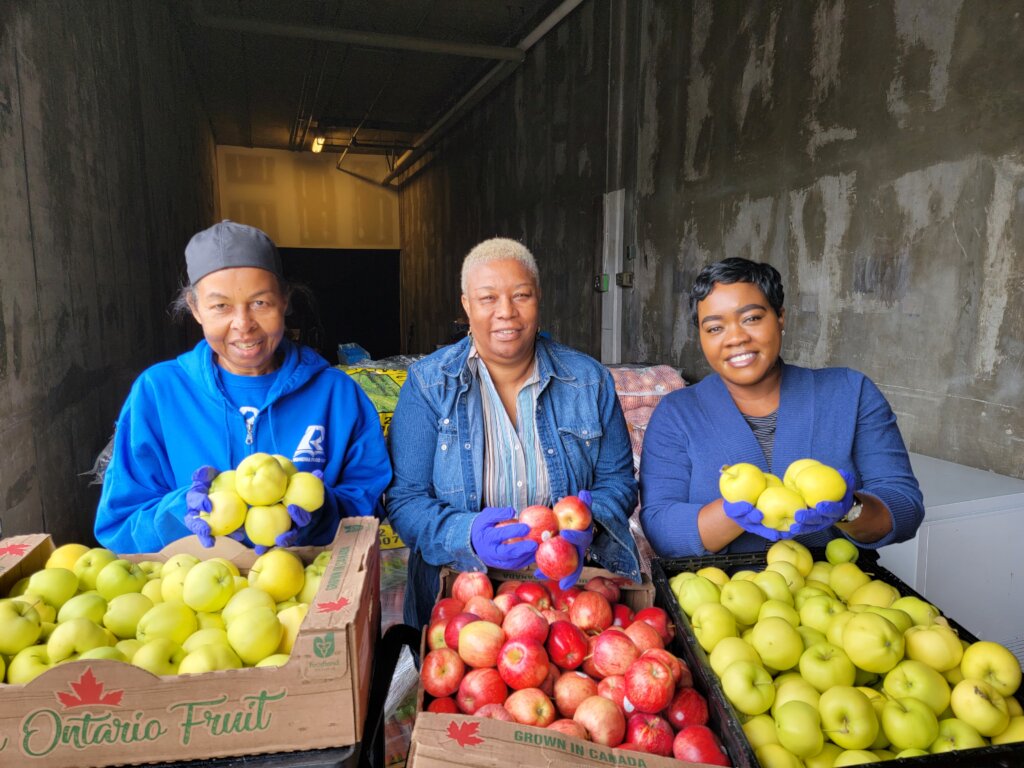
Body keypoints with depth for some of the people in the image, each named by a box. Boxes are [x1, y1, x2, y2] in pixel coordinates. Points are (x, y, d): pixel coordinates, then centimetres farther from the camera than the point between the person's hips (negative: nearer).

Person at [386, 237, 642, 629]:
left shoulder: (589, 380, 4)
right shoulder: (428, 384, -1)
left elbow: (617, 481, 7)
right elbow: (405, 500, -3)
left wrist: (587, 524, -14)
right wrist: (468, 535, -23)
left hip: (574, 584, 2)